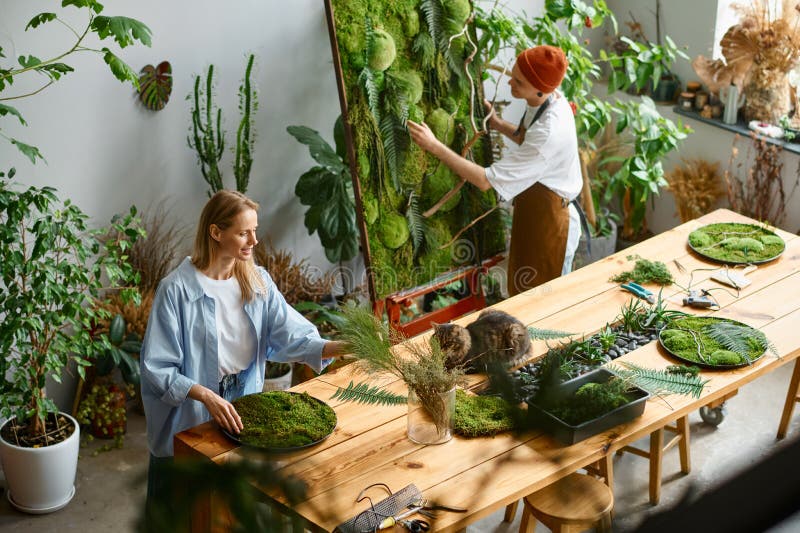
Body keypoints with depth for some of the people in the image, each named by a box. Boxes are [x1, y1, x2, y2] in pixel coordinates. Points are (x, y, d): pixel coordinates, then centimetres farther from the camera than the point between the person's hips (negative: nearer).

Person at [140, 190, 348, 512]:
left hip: (240, 414, 5)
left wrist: (341, 348, -24)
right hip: (186, 421, -5)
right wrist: (206, 396, -33)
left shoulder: (258, 281, -1)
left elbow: (291, 337, -9)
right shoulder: (176, 289, -18)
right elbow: (157, 368, -20)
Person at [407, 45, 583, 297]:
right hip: (533, 212, 9)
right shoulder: (550, 99, -8)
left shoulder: (549, 132, -36)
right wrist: (498, 124, 3)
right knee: (523, 292, 23)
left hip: (549, 223, -9)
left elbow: (486, 181, -33)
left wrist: (435, 146, -31)